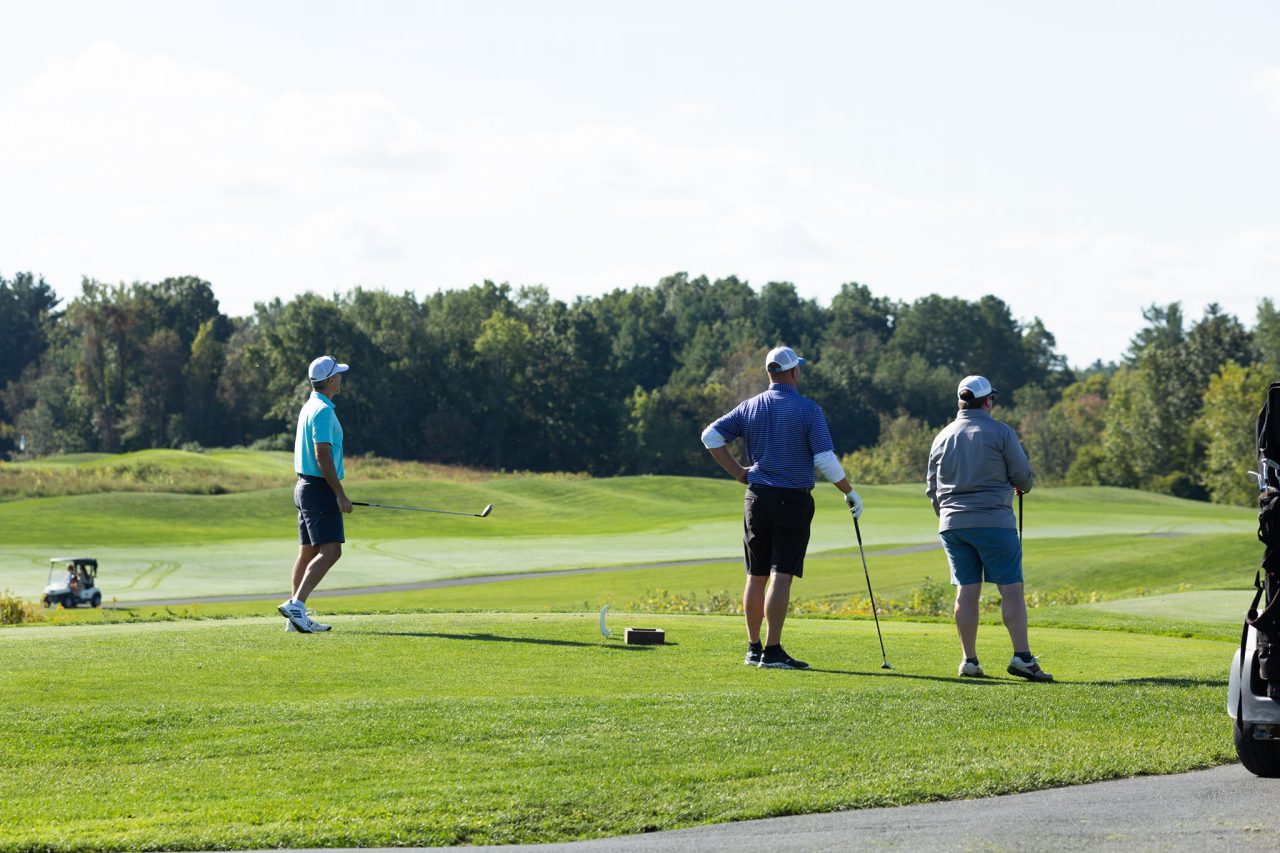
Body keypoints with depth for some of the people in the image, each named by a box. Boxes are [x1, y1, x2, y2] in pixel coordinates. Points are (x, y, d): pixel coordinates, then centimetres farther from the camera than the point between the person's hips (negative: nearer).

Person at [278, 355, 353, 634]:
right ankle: (295, 604, -24)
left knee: (308, 552, 9)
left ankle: (297, 616, 8)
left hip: (305, 486, 10)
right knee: (330, 551, -15)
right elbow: (323, 456, -21)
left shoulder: (309, 407, 17)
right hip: (320, 488, -10)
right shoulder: (323, 411, -15)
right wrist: (340, 494, -19)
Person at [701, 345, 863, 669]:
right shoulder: (808, 410, -8)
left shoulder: (751, 407, 5)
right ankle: (772, 651, -11)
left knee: (756, 576, 11)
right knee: (781, 576, -7)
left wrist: (737, 471, 8)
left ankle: (754, 648, 16)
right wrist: (850, 493, 1)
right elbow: (826, 460, -12)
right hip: (793, 501, -5)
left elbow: (711, 435, 3)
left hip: (757, 497, 5)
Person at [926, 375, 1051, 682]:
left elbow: (933, 488, 16)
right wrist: (1023, 486, 20)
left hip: (952, 523, 5)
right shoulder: (1001, 432, -4)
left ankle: (969, 660, 4)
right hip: (994, 522, -5)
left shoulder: (942, 437, 11)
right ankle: (1022, 656, -9)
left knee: (966, 591, 5)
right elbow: (1023, 475, -3)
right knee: (1011, 589, -2)